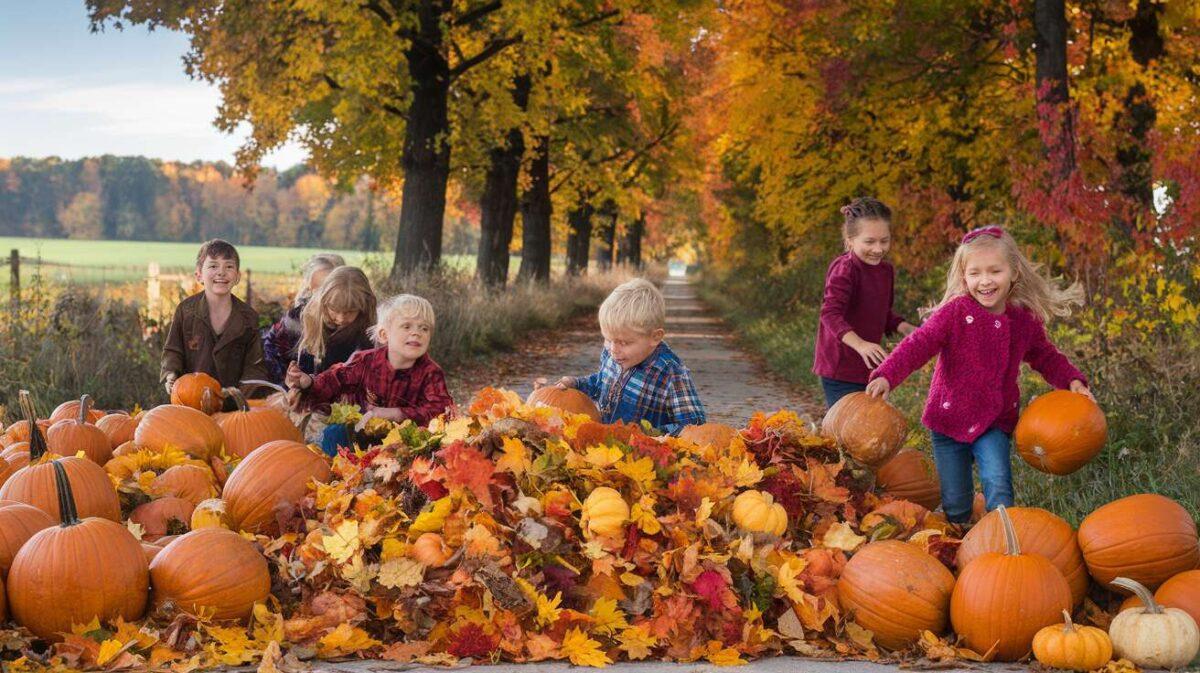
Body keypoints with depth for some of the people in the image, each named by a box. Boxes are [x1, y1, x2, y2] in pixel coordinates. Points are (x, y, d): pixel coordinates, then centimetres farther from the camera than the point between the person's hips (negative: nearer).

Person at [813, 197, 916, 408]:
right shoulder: (844, 269, -17)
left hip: (867, 367, 8)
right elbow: (831, 314, -28)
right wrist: (860, 344, -41)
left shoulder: (886, 270, 8)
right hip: (840, 369, -8)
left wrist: (906, 329, 4)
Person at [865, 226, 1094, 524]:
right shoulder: (955, 312, -14)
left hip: (995, 422, 2)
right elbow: (919, 344, -23)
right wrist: (887, 376, -39)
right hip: (949, 418, -1)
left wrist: (1072, 381, -2)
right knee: (955, 505, 6)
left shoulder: (1025, 321, -1)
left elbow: (1046, 358, 16)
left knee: (998, 485, -21)